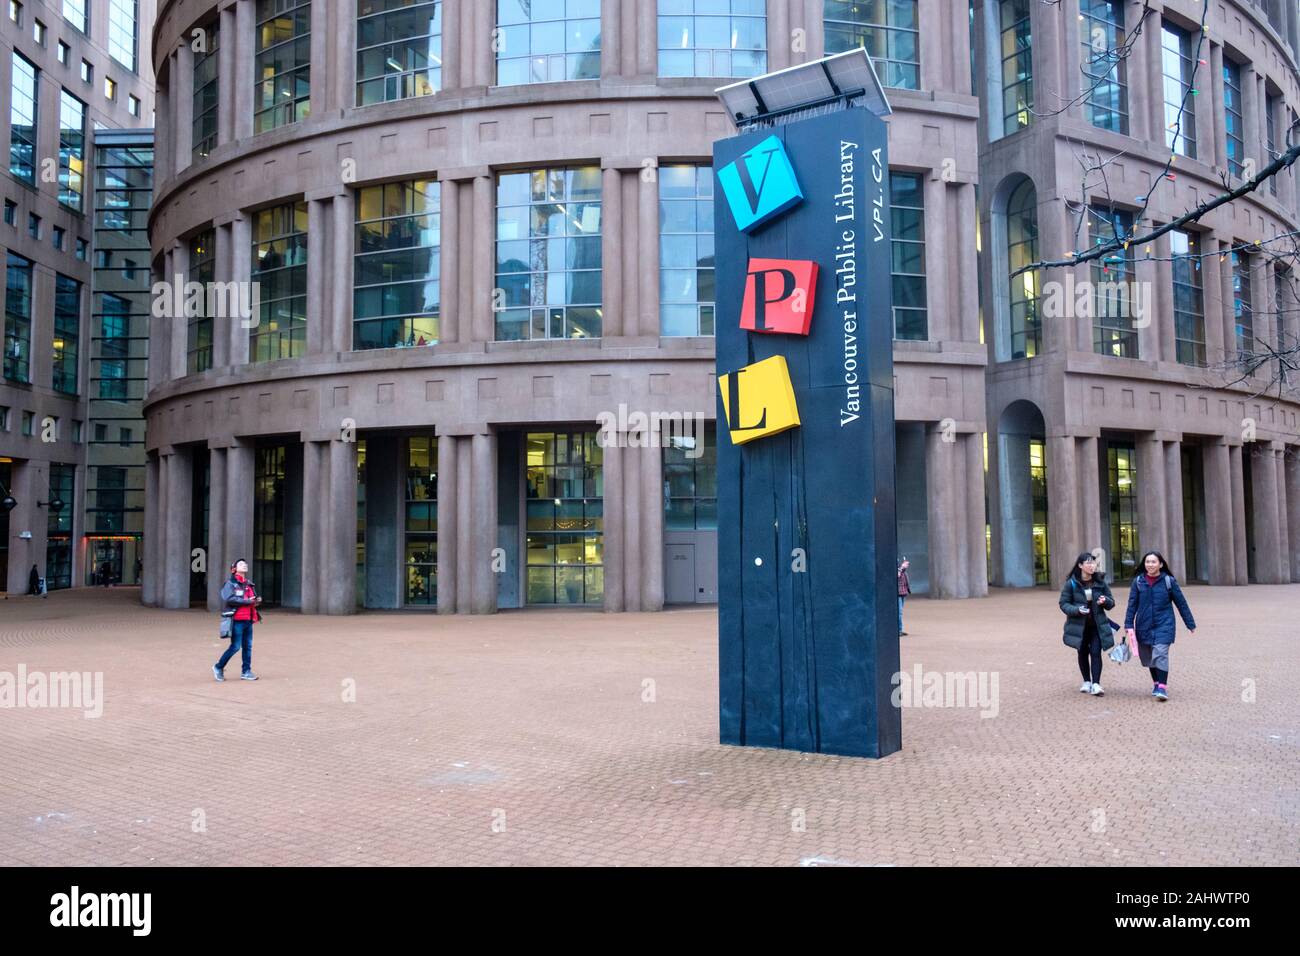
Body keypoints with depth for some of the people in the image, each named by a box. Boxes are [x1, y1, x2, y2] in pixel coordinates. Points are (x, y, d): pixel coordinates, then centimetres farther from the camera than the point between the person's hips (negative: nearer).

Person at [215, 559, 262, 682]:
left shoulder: (249, 584, 17)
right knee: (235, 646, -5)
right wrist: (247, 601, -20)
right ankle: (218, 667, 12)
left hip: (248, 619, 7)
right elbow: (229, 599, -20)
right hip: (237, 619, -7)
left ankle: (246, 672, 14)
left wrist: (257, 600, 2)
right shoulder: (230, 583, -5)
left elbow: (253, 598, 26)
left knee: (248, 646, 7)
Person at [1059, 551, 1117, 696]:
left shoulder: (1100, 582, -1)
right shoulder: (1071, 583, -9)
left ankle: (1096, 684, -8)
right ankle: (1086, 682, 27)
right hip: (1079, 625, 0)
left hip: (1097, 625, 1)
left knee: (1096, 653, -9)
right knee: (1083, 653, 13)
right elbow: (1064, 604, -6)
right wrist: (1077, 610, -25)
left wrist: (1105, 601, -18)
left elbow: (1111, 603, 6)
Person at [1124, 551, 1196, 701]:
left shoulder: (1168, 581, -2)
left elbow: (1181, 603, 5)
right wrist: (1129, 625, -5)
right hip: (1144, 626, 3)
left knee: (1160, 653, -18)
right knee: (1148, 657, 11)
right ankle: (1157, 683, 30)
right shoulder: (1138, 581, 2)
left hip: (1164, 625, -3)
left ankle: (1162, 688, -16)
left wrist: (1190, 624, 8)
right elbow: (1132, 604, 2)